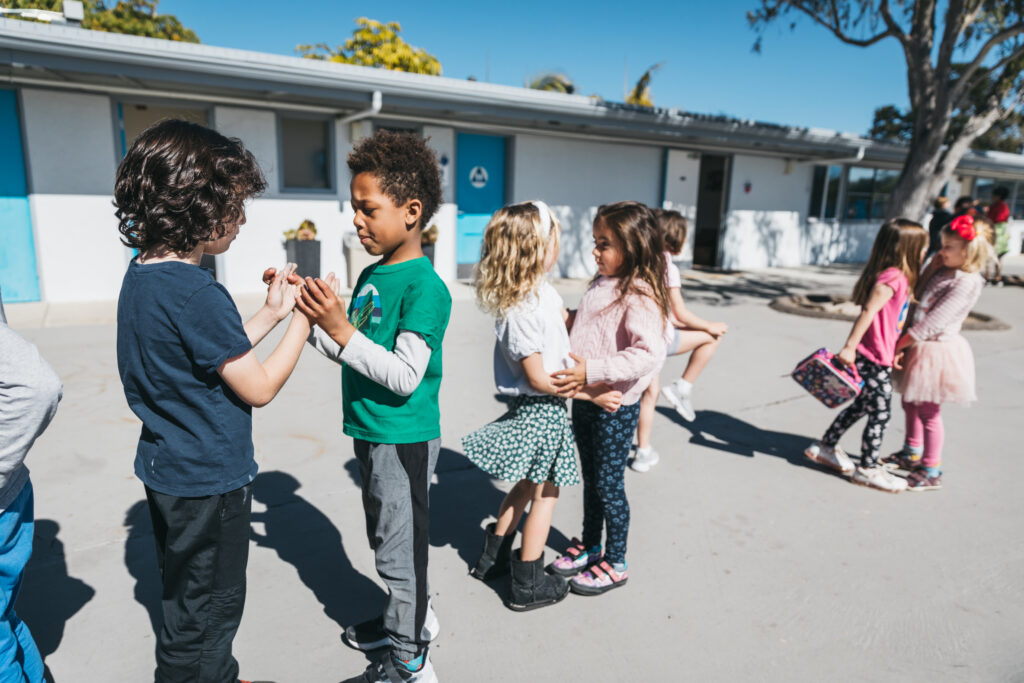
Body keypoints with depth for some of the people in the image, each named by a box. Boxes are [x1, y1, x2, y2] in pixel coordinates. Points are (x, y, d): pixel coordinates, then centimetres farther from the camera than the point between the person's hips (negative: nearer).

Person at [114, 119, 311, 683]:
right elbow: (258, 387, -21)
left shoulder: (141, 276, 2)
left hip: (168, 467, 10)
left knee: (188, 600, 27)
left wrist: (270, 313, 7)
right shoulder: (196, 292, -27)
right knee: (205, 612, 13)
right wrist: (303, 320, -12)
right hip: (208, 479, -10)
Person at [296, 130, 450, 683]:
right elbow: (345, 350, 12)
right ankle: (412, 616, 46)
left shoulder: (426, 287, -20)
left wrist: (341, 331, -28)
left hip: (404, 440, -9)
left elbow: (405, 376, -25)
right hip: (371, 434, 9)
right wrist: (309, 315, 0)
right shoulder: (371, 274, 6)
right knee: (386, 538, 24)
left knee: (399, 546, 7)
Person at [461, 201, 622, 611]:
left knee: (528, 483, 23)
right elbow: (538, 378, -22)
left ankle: (493, 557, 39)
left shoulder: (542, 290, 3)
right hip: (541, 408, -9)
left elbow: (564, 318, 25)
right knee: (545, 491, 6)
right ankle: (528, 585, 22)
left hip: (532, 407, 9)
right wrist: (590, 393, -17)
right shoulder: (522, 311, -26)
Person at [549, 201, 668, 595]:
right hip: (584, 399, 8)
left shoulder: (639, 297, -19)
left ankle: (615, 563, 27)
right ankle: (589, 545, 40)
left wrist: (592, 371, -32)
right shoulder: (601, 285, 7)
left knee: (609, 484, 6)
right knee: (590, 479, 21)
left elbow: (649, 353, -31)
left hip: (616, 406, -8)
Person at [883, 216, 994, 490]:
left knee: (928, 412, 1)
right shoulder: (942, 272, 7)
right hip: (919, 347, 9)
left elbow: (934, 322, -23)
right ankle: (912, 454, 39)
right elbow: (917, 298, 8)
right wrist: (930, 268, 0)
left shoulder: (967, 282, -20)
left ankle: (931, 471, 16)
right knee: (910, 403, 20)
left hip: (938, 351, -9)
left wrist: (899, 344, -20)